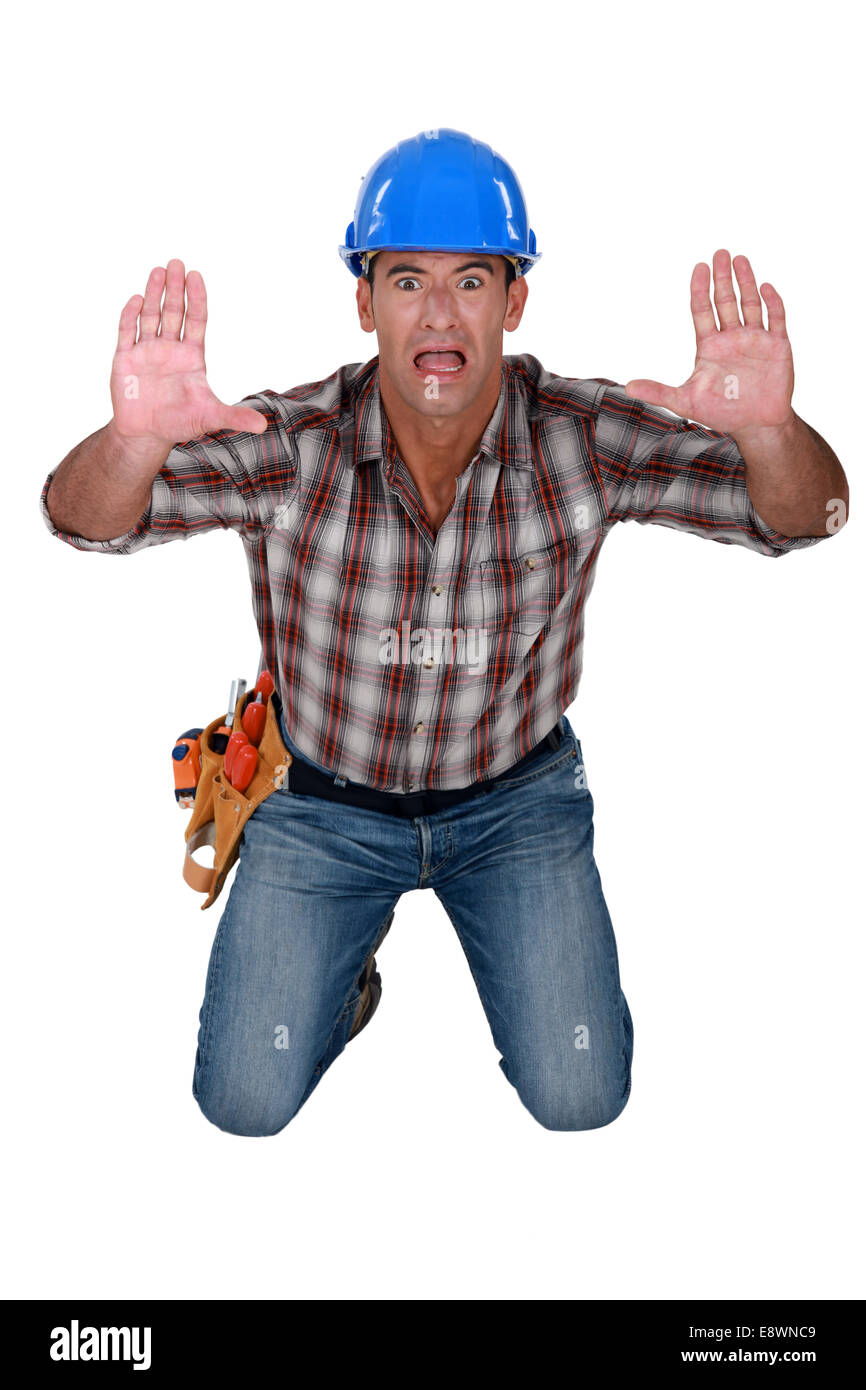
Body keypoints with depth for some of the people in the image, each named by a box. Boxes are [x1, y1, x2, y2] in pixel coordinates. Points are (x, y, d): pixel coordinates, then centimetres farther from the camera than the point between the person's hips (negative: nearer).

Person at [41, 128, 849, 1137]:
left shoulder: (584, 437, -21)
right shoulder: (288, 445, -23)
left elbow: (804, 516, -23)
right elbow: (83, 520, -29)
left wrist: (767, 429, -48)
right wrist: (135, 438, -54)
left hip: (517, 796, 1)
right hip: (323, 796, 0)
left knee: (581, 1097, 1)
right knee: (245, 1102, 1)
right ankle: (341, 960, 31)